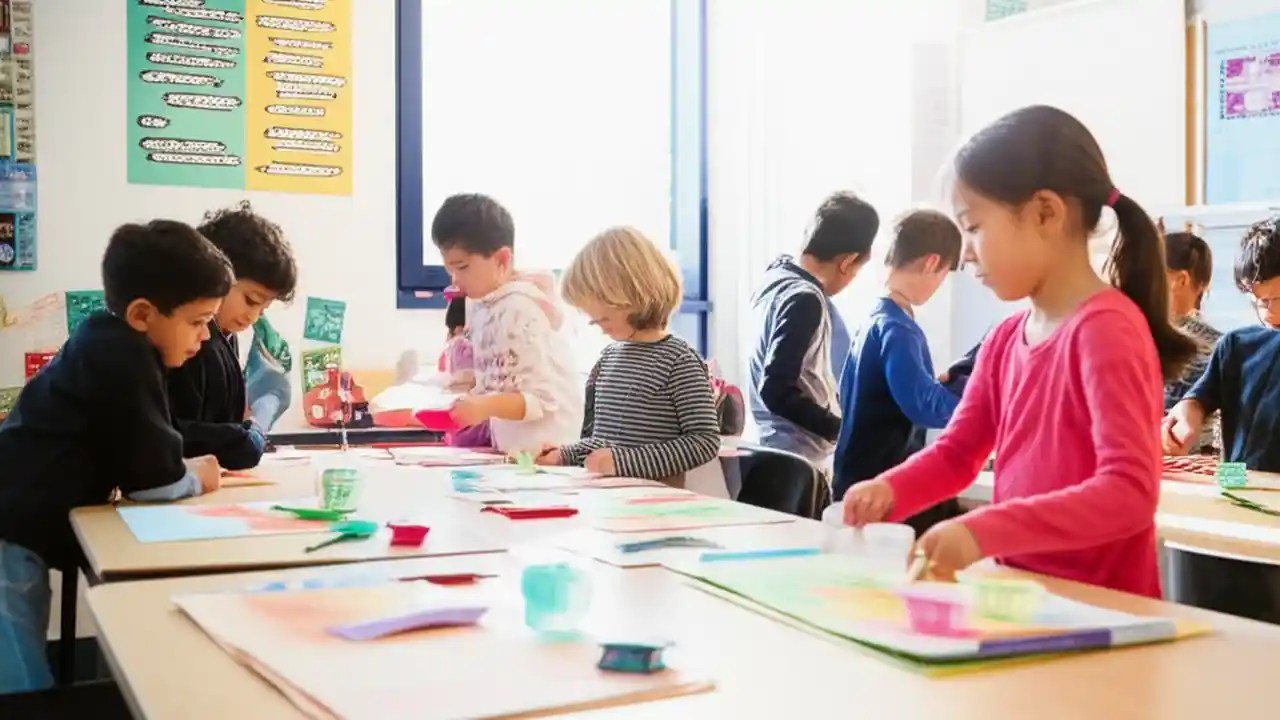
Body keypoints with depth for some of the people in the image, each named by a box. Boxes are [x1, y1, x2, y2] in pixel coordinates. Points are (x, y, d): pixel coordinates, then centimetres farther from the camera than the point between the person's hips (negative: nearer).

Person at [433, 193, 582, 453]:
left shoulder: (523, 310, -18)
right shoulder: (484, 305, 6)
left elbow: (545, 400, -22)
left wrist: (487, 407, -35)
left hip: (541, 454, -8)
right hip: (507, 448, 8)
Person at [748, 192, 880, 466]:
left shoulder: (777, 275, 7)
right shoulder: (804, 300, -20)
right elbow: (776, 390, -24)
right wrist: (840, 430, -17)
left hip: (776, 449, 9)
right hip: (800, 459, -9)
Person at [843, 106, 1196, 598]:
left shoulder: (1108, 329, -14)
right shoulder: (1005, 340, 7)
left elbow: (1130, 492, -22)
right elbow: (956, 452, 15)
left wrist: (984, 532, -30)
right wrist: (889, 492, -4)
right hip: (1025, 596, 5)